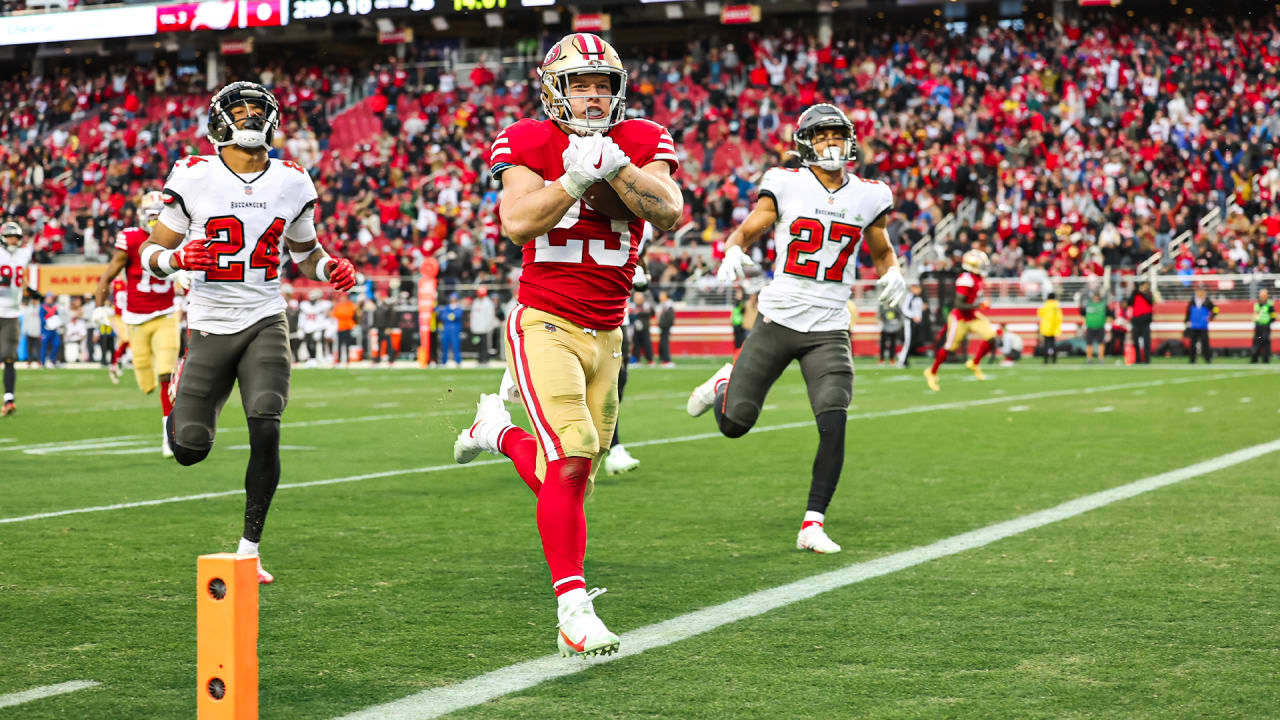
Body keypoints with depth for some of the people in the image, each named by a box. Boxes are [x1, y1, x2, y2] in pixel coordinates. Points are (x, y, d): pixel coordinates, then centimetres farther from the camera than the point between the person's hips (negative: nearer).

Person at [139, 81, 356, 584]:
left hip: (265, 322, 1)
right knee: (190, 451, 1)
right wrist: (176, 258, -22)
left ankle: (248, 550, -4)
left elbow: (304, 250, 20)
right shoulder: (193, 178, -5)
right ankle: (181, 396, 40)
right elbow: (151, 252, 0)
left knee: (266, 434, -17)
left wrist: (331, 268, -2)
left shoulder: (291, 181, 5)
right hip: (209, 326, -1)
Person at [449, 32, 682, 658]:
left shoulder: (640, 142, 5)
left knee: (565, 479, 10)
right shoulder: (532, 143, -3)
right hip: (545, 326, -5)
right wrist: (574, 179, -26)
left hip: (605, 336, 5)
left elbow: (669, 214, -10)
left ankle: (500, 432, 43)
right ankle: (574, 612, -15)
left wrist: (615, 167, -21)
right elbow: (518, 224, -17)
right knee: (572, 456, -21)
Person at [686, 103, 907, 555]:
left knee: (834, 425, -15)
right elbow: (746, 232, 4)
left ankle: (813, 525, -4)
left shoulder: (868, 196, 5)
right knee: (734, 425, 1)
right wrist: (733, 253, -19)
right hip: (778, 319, -1)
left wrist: (893, 275, -3)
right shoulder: (786, 185, -2)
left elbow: (882, 252, 20)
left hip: (830, 329, 1)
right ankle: (726, 383, 38)